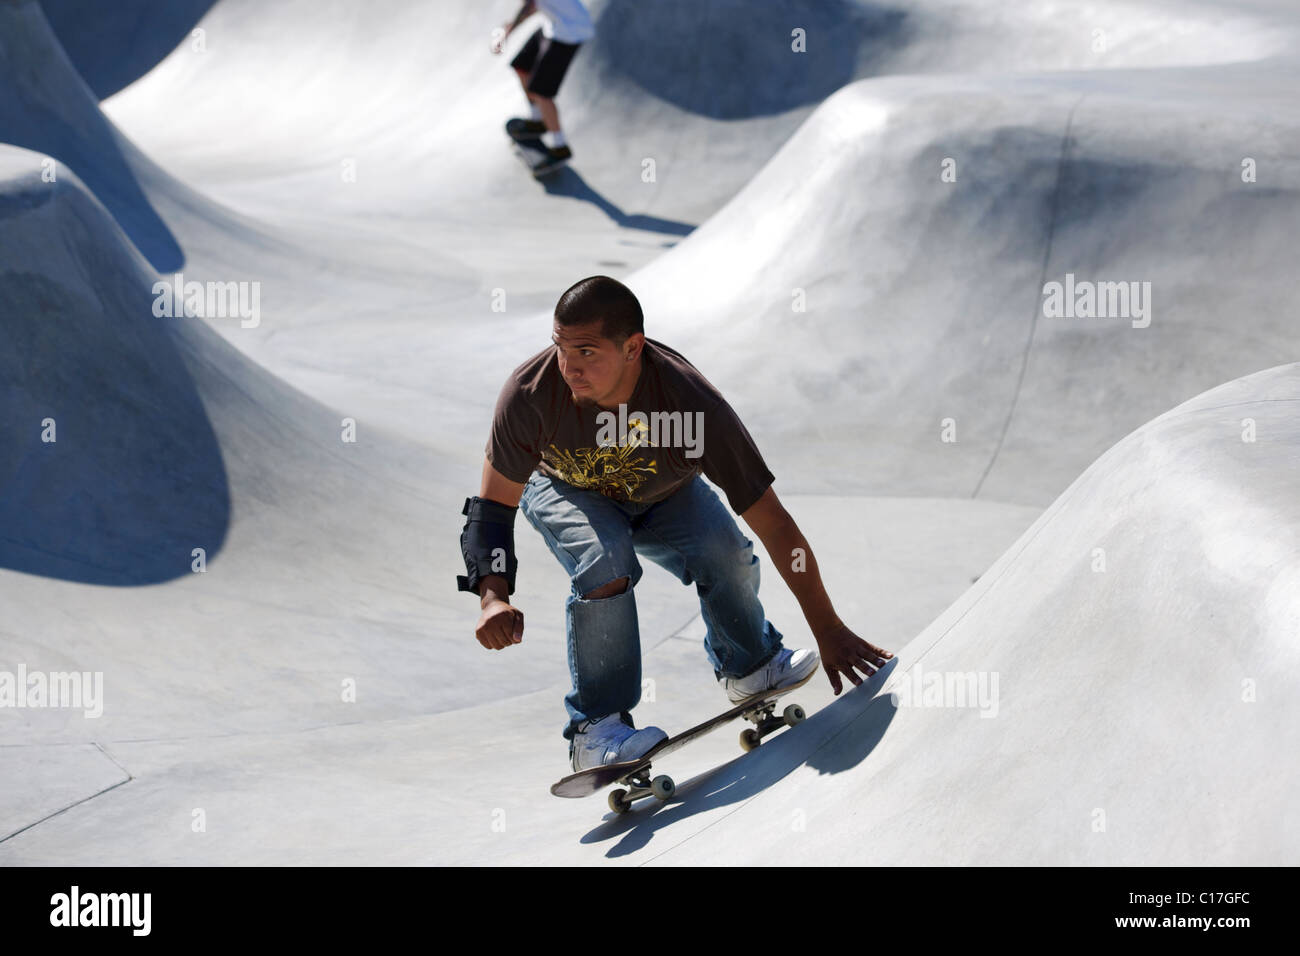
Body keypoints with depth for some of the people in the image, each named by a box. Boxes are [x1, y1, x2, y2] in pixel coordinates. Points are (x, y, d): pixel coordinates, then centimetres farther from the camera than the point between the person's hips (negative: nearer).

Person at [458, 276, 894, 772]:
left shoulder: (692, 403, -39)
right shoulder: (529, 395, -37)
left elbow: (775, 525, -34)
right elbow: (494, 503, -21)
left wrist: (829, 633, -32)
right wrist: (493, 596, -38)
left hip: (662, 495, 1)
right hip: (564, 490, -1)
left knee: (725, 553, -22)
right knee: (606, 564, -31)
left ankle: (748, 666, 12)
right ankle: (595, 729, -17)